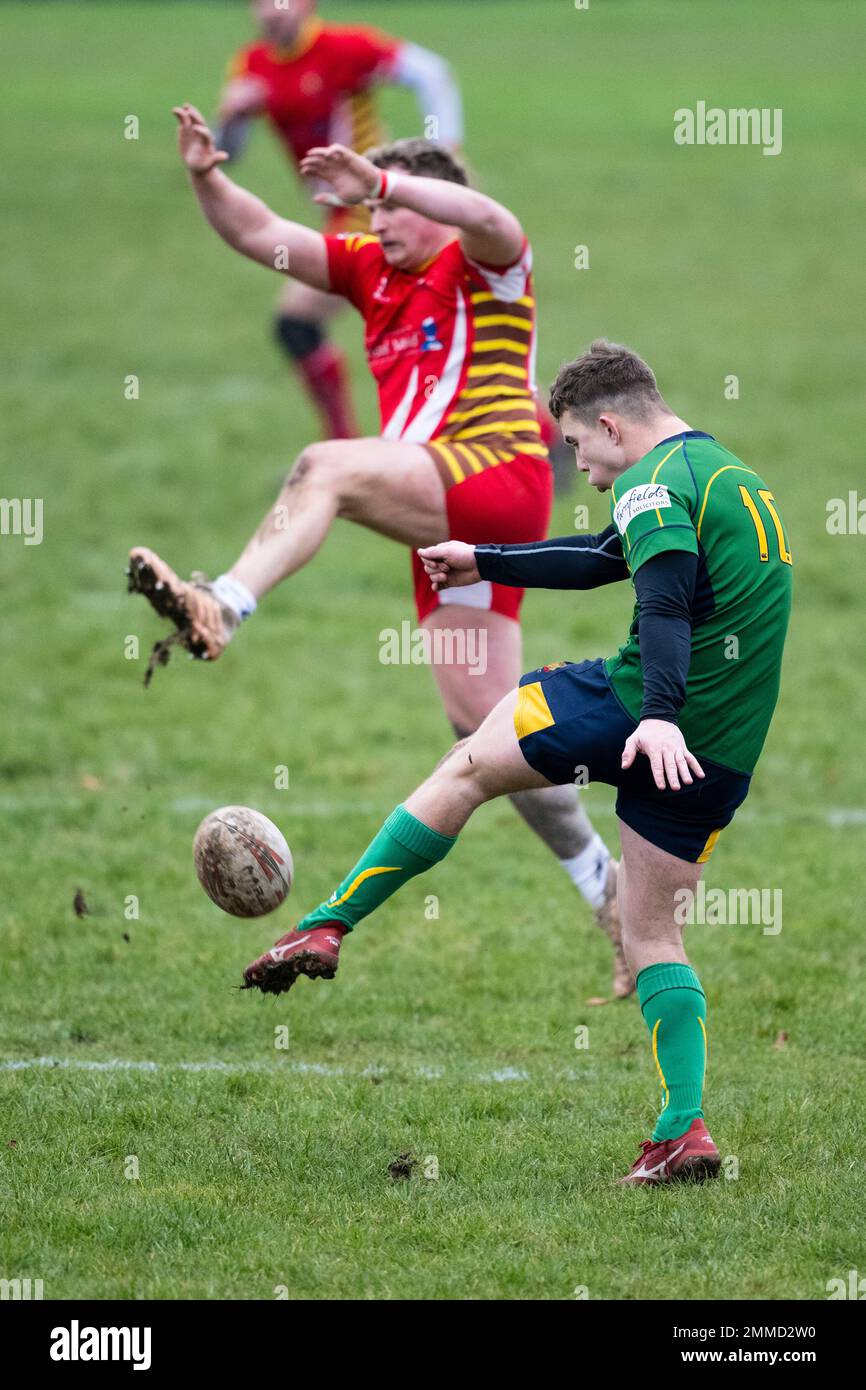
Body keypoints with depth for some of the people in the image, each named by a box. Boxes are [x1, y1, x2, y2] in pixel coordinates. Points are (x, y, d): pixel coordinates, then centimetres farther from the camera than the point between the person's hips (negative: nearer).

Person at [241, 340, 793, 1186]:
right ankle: (682, 1132, -1)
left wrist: (659, 714, -38)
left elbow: (667, 601, -25)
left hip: (633, 707, -8)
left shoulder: (656, 480, -7)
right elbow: (601, 560, 34)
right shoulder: (738, 478, 23)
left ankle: (326, 927, 13)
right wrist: (487, 563, 42)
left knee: (466, 768, 11)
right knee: (653, 935, 12)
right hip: (720, 754, 8)